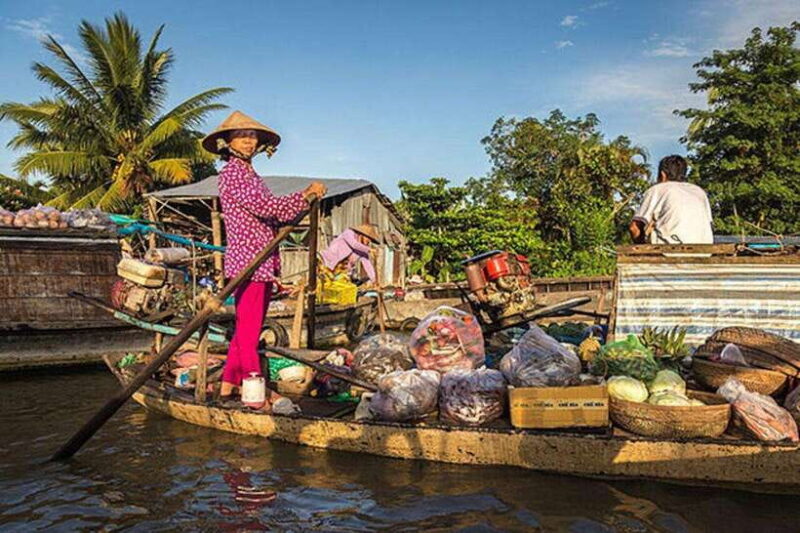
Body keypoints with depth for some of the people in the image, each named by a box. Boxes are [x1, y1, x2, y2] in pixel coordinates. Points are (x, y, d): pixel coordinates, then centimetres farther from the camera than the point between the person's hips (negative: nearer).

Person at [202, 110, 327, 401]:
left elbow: (275, 215, 15)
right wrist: (304, 195, -14)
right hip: (246, 260, -9)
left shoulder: (251, 175, 20)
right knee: (249, 329, -4)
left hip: (263, 263, 9)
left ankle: (228, 384, 22)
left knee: (248, 327, 13)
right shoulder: (231, 173, -7)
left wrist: (305, 198, 2)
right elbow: (263, 205, -20)